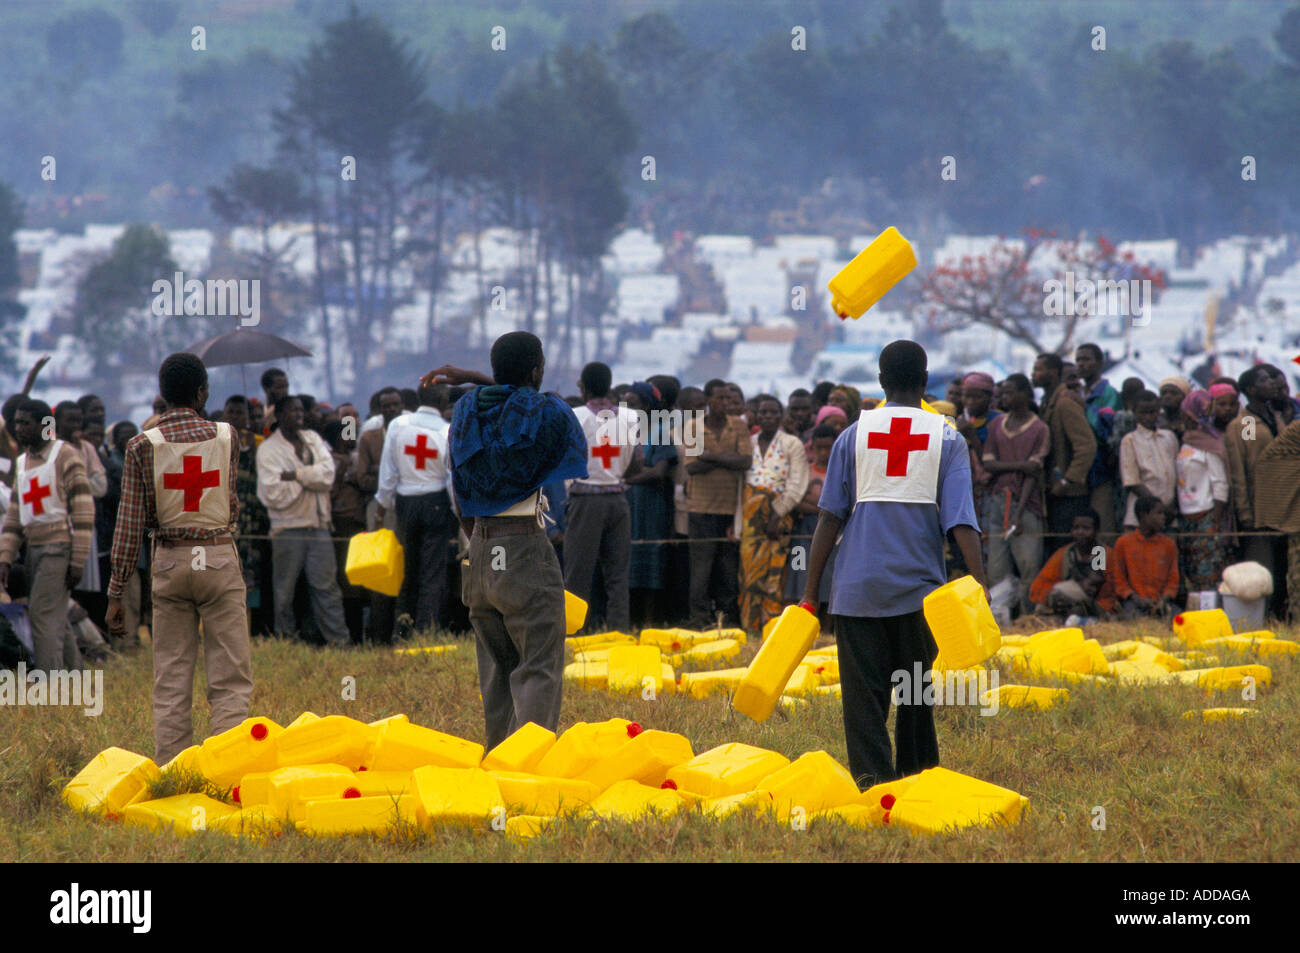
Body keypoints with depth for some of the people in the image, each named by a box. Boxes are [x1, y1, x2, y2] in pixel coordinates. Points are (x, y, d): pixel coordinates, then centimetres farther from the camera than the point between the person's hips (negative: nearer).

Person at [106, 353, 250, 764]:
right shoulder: (226, 437, -2)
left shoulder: (144, 446, -4)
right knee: (231, 678, 1)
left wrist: (116, 592, -2)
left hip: (170, 562, 1)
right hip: (220, 559, -1)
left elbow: (130, 524, -6)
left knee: (171, 683, 6)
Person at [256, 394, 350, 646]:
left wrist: (294, 475, -11)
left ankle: (340, 642, -1)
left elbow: (327, 473, -2)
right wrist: (310, 477, -5)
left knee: (327, 586, 0)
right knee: (285, 591, 1)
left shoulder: (313, 440, 13)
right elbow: (274, 494, -10)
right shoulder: (268, 449, 0)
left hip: (318, 526, 3)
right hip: (288, 529, -3)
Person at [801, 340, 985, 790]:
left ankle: (872, 782, -14)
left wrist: (810, 593, 3)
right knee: (916, 694, 15)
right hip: (920, 586, 0)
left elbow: (830, 518, 1)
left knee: (864, 694, -2)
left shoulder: (854, 434, 6)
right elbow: (962, 522, -6)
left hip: (858, 588, 0)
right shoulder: (947, 437, 4)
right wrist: (980, 592, -10)